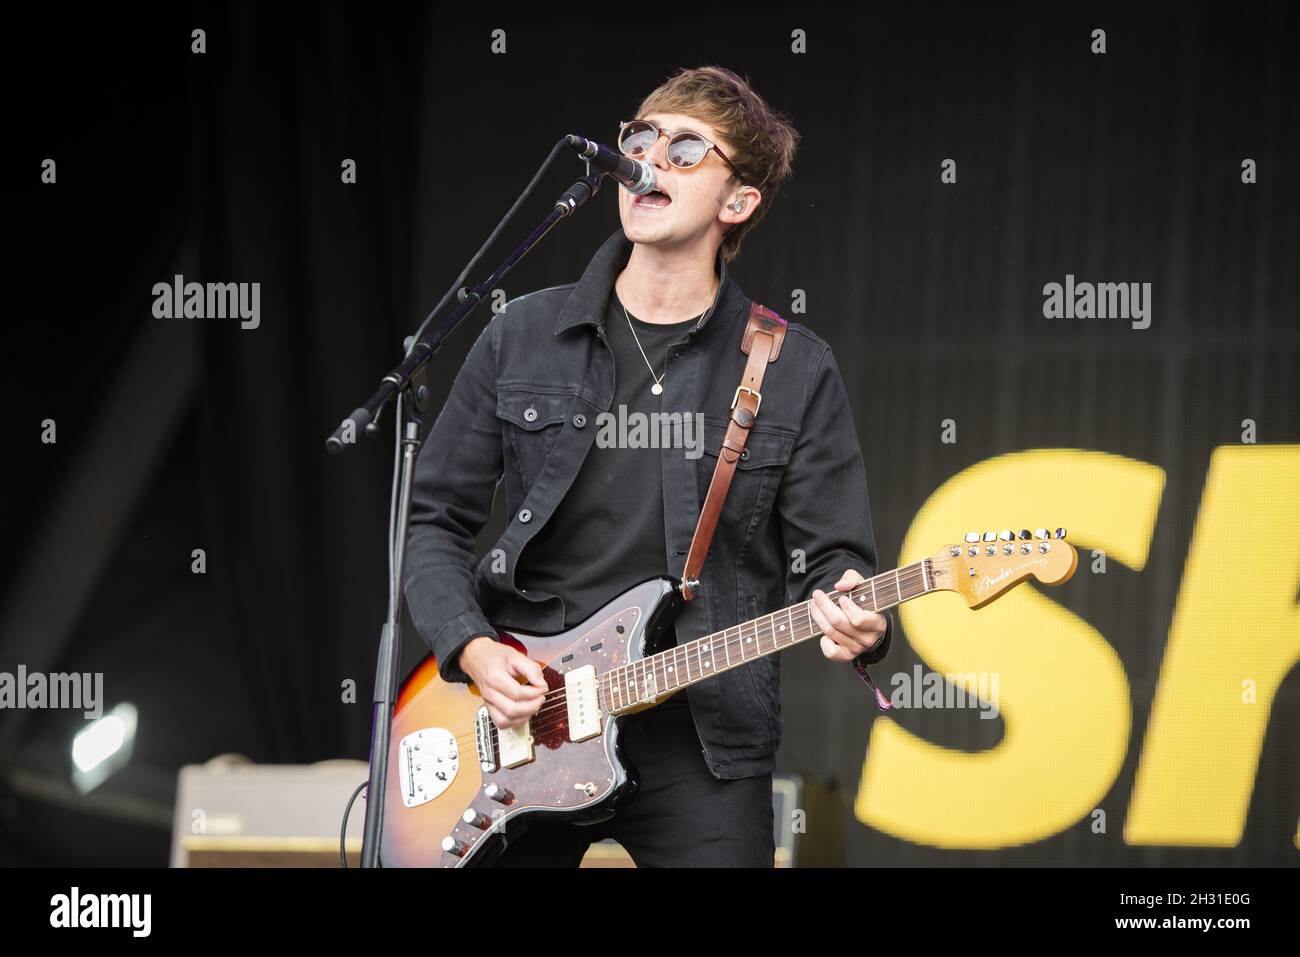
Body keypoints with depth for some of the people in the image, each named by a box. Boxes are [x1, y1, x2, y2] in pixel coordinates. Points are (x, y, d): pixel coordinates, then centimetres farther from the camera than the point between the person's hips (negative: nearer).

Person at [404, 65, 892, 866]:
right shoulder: (524, 337, 5)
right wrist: (472, 647, -8)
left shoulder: (795, 372, 2)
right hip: (520, 722, 1)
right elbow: (435, 520, 8)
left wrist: (855, 622, -22)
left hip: (701, 743, -1)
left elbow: (831, 557, 1)